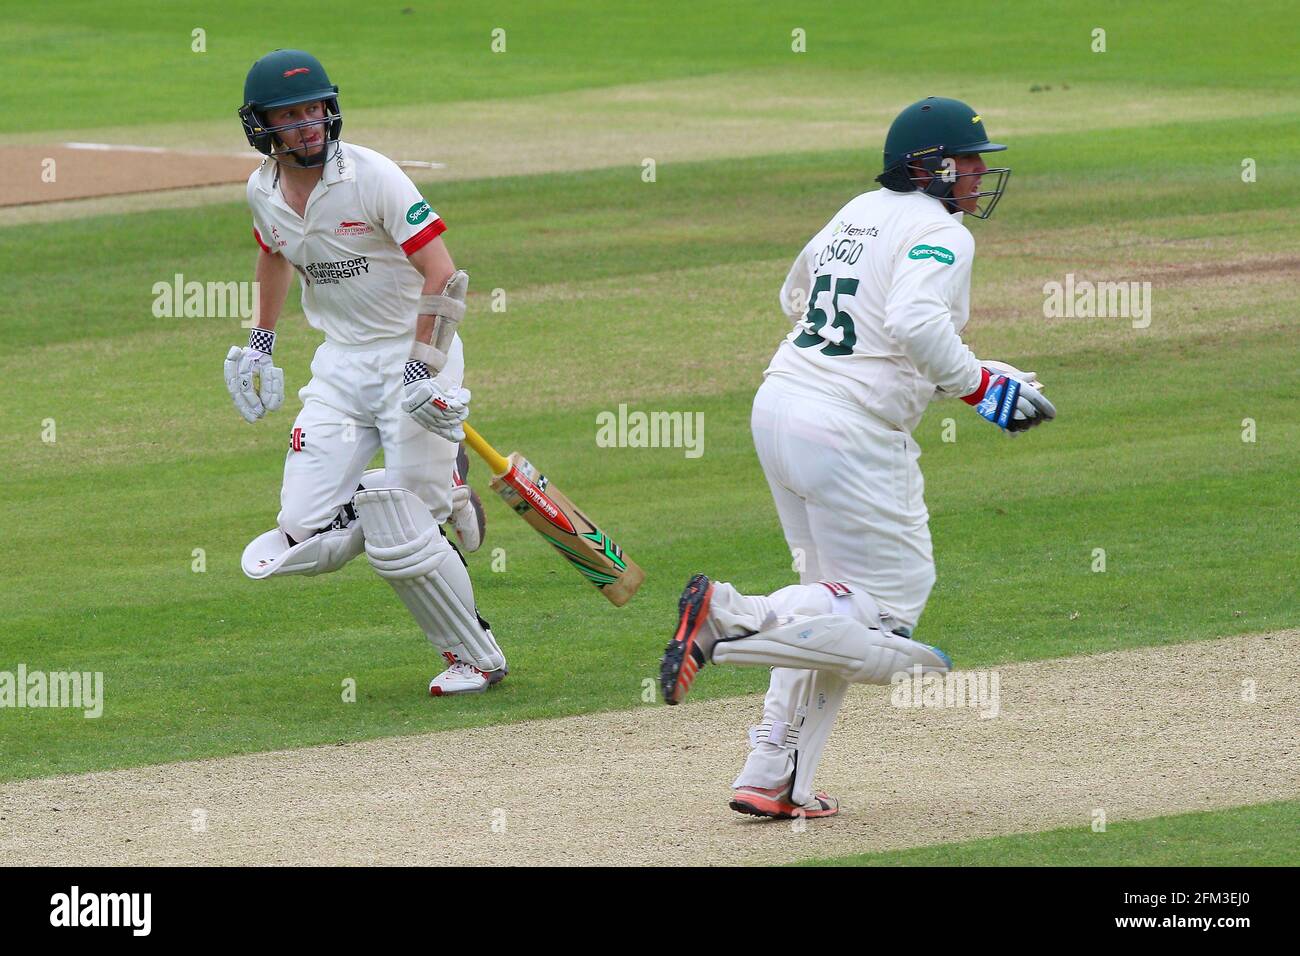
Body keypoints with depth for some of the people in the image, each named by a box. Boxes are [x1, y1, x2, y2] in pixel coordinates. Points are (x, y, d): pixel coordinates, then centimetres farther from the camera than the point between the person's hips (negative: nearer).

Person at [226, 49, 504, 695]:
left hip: (413, 353, -6)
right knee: (305, 541, -7)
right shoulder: (263, 192, 3)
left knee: (399, 542, -13)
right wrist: (261, 341, 31)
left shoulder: (372, 177, -17)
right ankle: (434, 492, 17)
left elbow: (442, 273, -20)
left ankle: (477, 659, 10)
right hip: (340, 364, 6)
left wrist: (424, 367, -27)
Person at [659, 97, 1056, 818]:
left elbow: (796, 294, 32)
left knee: (833, 601, 19)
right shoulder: (939, 232, -9)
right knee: (885, 614, -3)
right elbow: (916, 322, -28)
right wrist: (979, 385, -17)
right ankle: (728, 617, -21)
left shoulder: (859, 213, 17)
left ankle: (772, 779, 15)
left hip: (777, 406, 9)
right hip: (850, 433, -9)